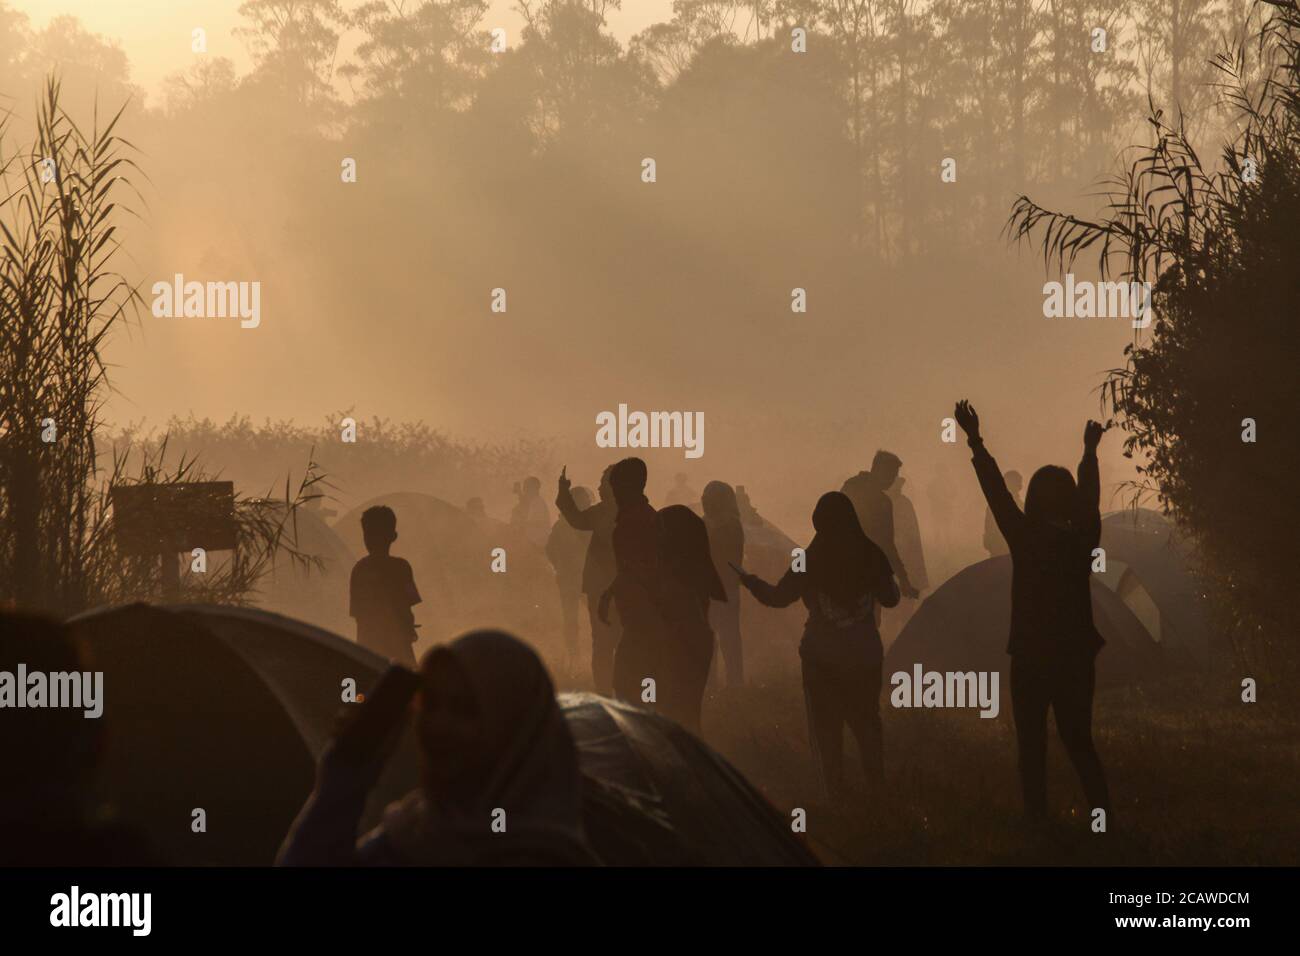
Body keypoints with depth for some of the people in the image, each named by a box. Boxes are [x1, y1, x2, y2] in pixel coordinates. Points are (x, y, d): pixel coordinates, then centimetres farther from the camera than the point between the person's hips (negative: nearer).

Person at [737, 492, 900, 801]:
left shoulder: (812, 561, -15)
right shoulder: (871, 555, -8)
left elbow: (777, 597, -8)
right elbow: (891, 598, 3)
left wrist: (746, 579, 8)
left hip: (822, 659, -3)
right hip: (866, 656, 3)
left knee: (826, 728, 10)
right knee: (866, 721, 19)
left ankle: (834, 794, 12)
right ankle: (877, 787, 23)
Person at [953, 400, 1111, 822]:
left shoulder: (1025, 539, -12)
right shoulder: (1083, 539, -4)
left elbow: (996, 491, -5)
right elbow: (1090, 496, 13)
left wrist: (975, 439, 3)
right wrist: (1090, 450, 30)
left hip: (1031, 657, -3)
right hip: (1076, 657, 3)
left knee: (1032, 749, 5)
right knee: (1079, 743, 13)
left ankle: (1038, 823, 2)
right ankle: (1103, 818, 5)